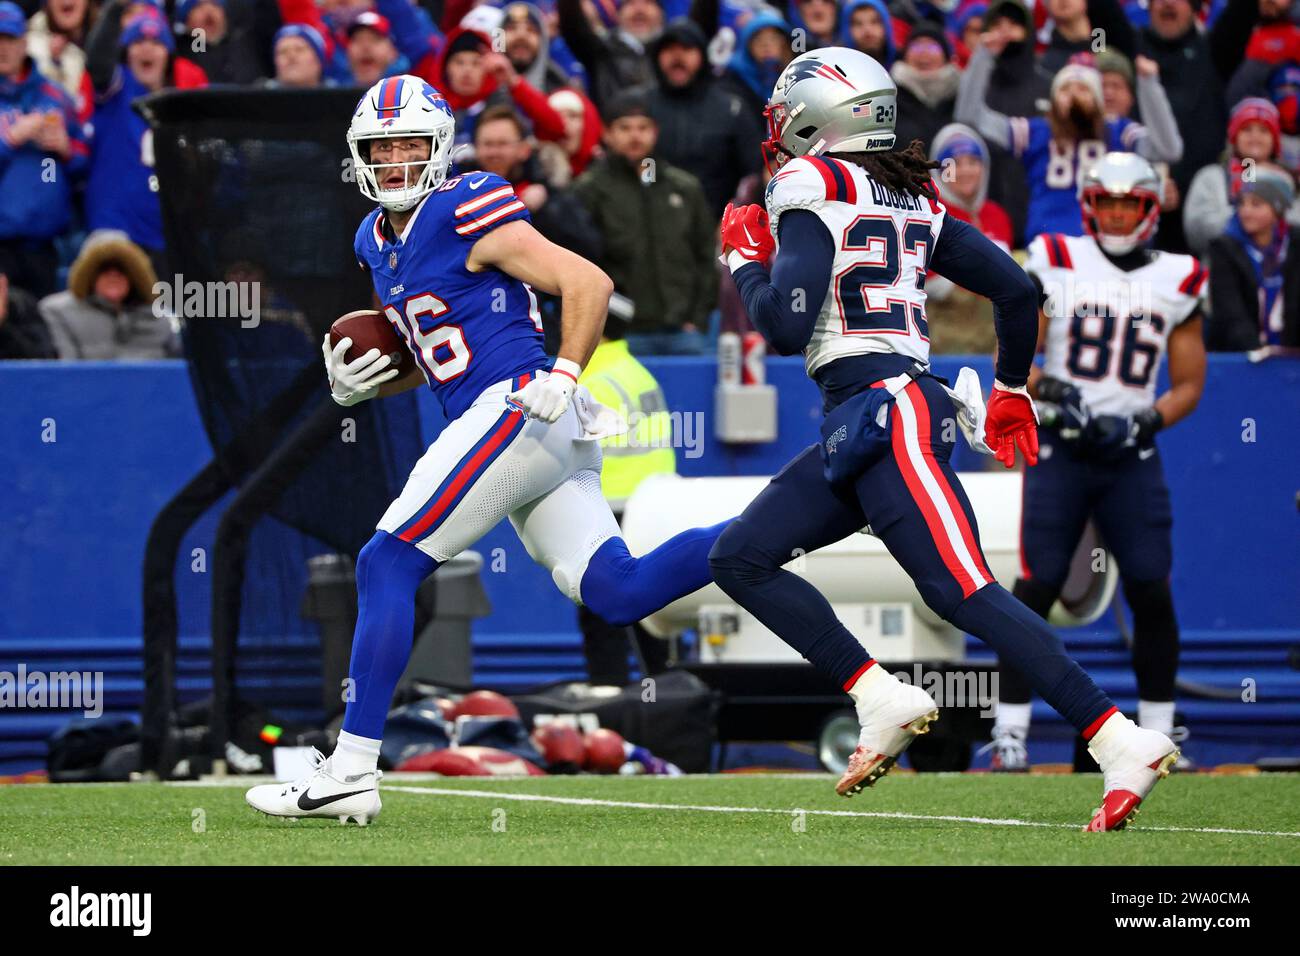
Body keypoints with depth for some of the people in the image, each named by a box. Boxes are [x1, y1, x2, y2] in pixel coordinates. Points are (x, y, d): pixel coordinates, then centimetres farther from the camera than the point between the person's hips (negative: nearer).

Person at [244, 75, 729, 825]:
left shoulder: (466, 215, -8)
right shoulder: (379, 242, 20)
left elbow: (590, 284, -11)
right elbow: (422, 359, 29)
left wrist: (562, 379, -17)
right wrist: (356, 384, 9)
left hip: (516, 410, -9)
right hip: (524, 434, 9)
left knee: (387, 566, -9)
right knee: (617, 594, -1)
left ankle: (351, 772, -10)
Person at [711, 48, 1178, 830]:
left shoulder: (810, 187, -6)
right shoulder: (912, 196, 18)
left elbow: (786, 328, -14)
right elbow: (1016, 289, 16)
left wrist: (746, 260, 5)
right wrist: (1012, 392, 30)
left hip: (883, 408, -9)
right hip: (861, 426, 9)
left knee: (963, 591, -17)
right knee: (740, 558, 9)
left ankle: (1122, 743, -22)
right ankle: (884, 701, 0)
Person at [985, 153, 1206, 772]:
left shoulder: (1176, 281, 9)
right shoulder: (1055, 266, 2)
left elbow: (1188, 385, 12)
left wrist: (1144, 422, -6)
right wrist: (1055, 394, -17)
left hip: (1132, 457, 2)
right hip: (1059, 448, -2)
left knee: (1152, 591, -5)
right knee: (1036, 586, -8)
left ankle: (1157, 732, 6)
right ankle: (1010, 732, -3)